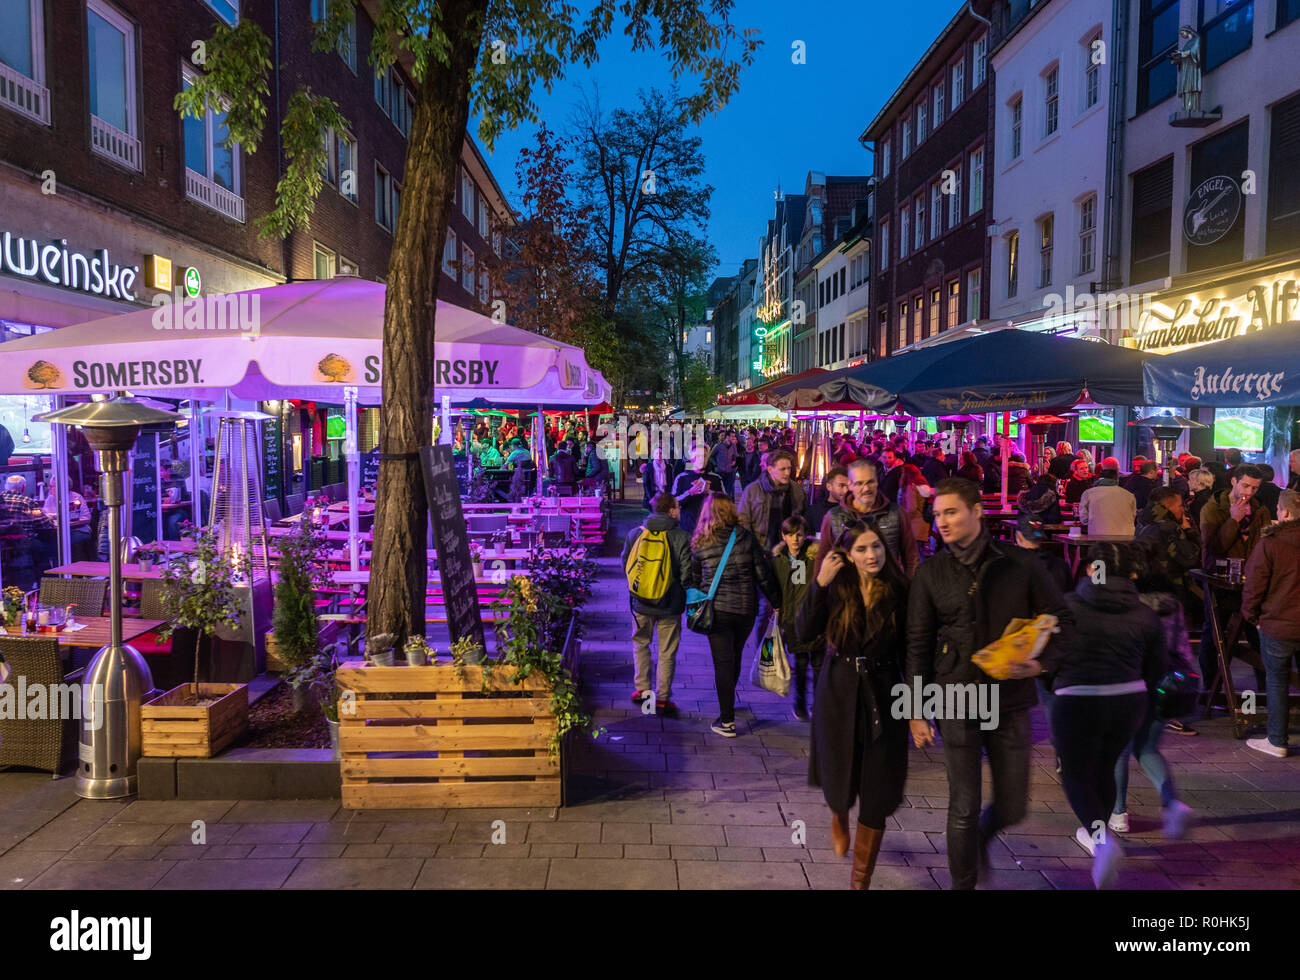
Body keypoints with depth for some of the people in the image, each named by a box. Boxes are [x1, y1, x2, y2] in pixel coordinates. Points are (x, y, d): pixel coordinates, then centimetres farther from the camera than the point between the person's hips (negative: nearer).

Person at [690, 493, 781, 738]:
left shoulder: (700, 543, -5)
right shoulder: (747, 538, -4)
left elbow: (694, 579, 5)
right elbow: (763, 574, -3)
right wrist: (776, 603, 8)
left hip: (717, 610, -2)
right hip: (746, 609, 2)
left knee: (723, 663, 3)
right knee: (734, 658, 21)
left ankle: (727, 720, 4)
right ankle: (728, 704, 40)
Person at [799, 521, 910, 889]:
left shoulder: (899, 591, -5)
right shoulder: (836, 588, -4)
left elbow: (908, 650, 0)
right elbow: (806, 632, -16)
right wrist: (820, 583, -22)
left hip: (883, 696, 0)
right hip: (838, 692, 0)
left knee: (876, 793, 3)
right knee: (840, 779, 11)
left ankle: (861, 878, 21)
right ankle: (839, 819, 50)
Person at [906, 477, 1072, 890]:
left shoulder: (1020, 563, -3)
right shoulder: (930, 573, -2)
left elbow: (1060, 618, 6)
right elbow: (917, 645, 1)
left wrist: (1042, 662, -12)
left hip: (1011, 700, 1)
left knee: (1012, 806, 11)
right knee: (963, 807, 4)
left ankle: (980, 839, 44)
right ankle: (962, 882, 26)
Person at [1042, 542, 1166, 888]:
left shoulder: (1068, 606, -8)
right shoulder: (1145, 616, 1)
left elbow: (1048, 658, -6)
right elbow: (1157, 669, 8)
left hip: (1078, 703, -4)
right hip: (1130, 701, 4)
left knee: (1076, 775, 9)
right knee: (1104, 769, 23)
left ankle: (1101, 839, -14)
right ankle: (1096, 833, 40)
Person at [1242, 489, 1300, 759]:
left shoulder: (1269, 544, -14)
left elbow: (1253, 586, -10)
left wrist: (1251, 615, 4)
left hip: (1277, 625, -4)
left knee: (1277, 683, 9)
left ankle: (1277, 742, 16)